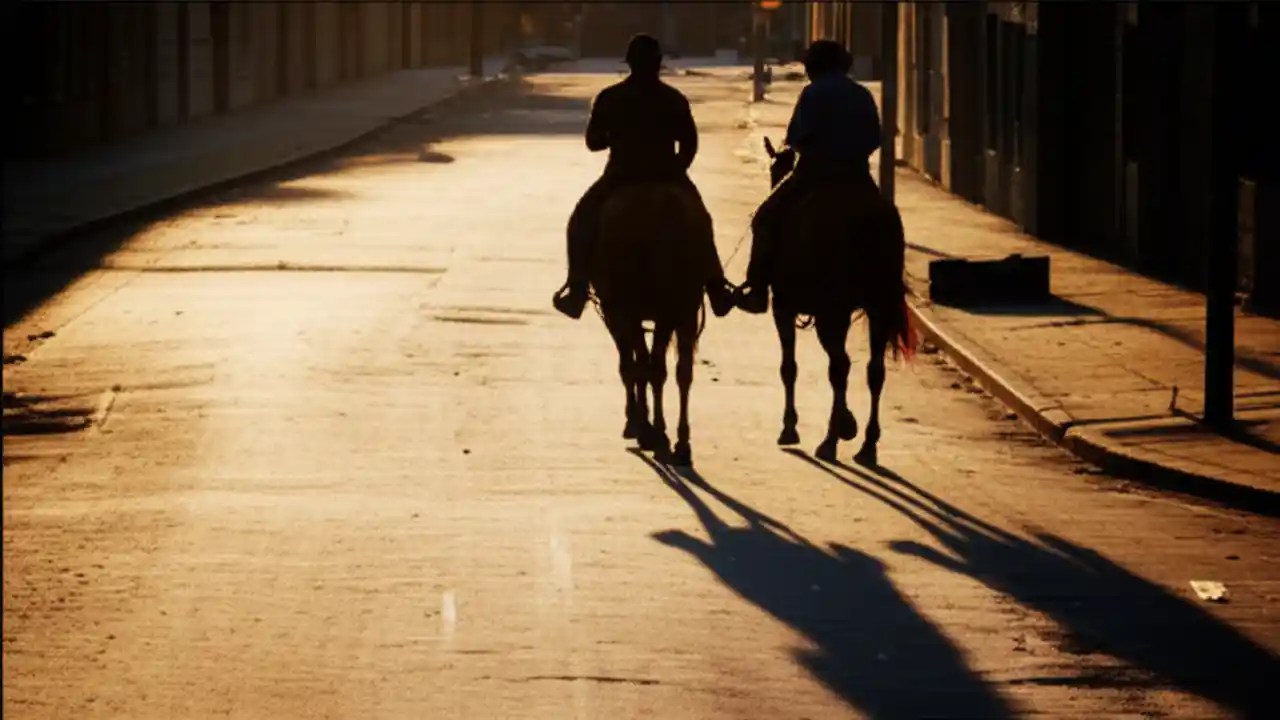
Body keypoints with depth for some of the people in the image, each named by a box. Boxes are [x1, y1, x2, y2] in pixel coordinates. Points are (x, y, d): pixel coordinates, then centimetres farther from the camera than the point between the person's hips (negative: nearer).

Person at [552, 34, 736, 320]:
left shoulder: (608, 99, -4)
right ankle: (716, 287, 17)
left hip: (620, 180, -1)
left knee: (582, 220, 21)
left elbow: (593, 142, 2)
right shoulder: (674, 100, -1)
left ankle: (577, 290, 8)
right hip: (668, 180, 1)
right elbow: (690, 144, 0)